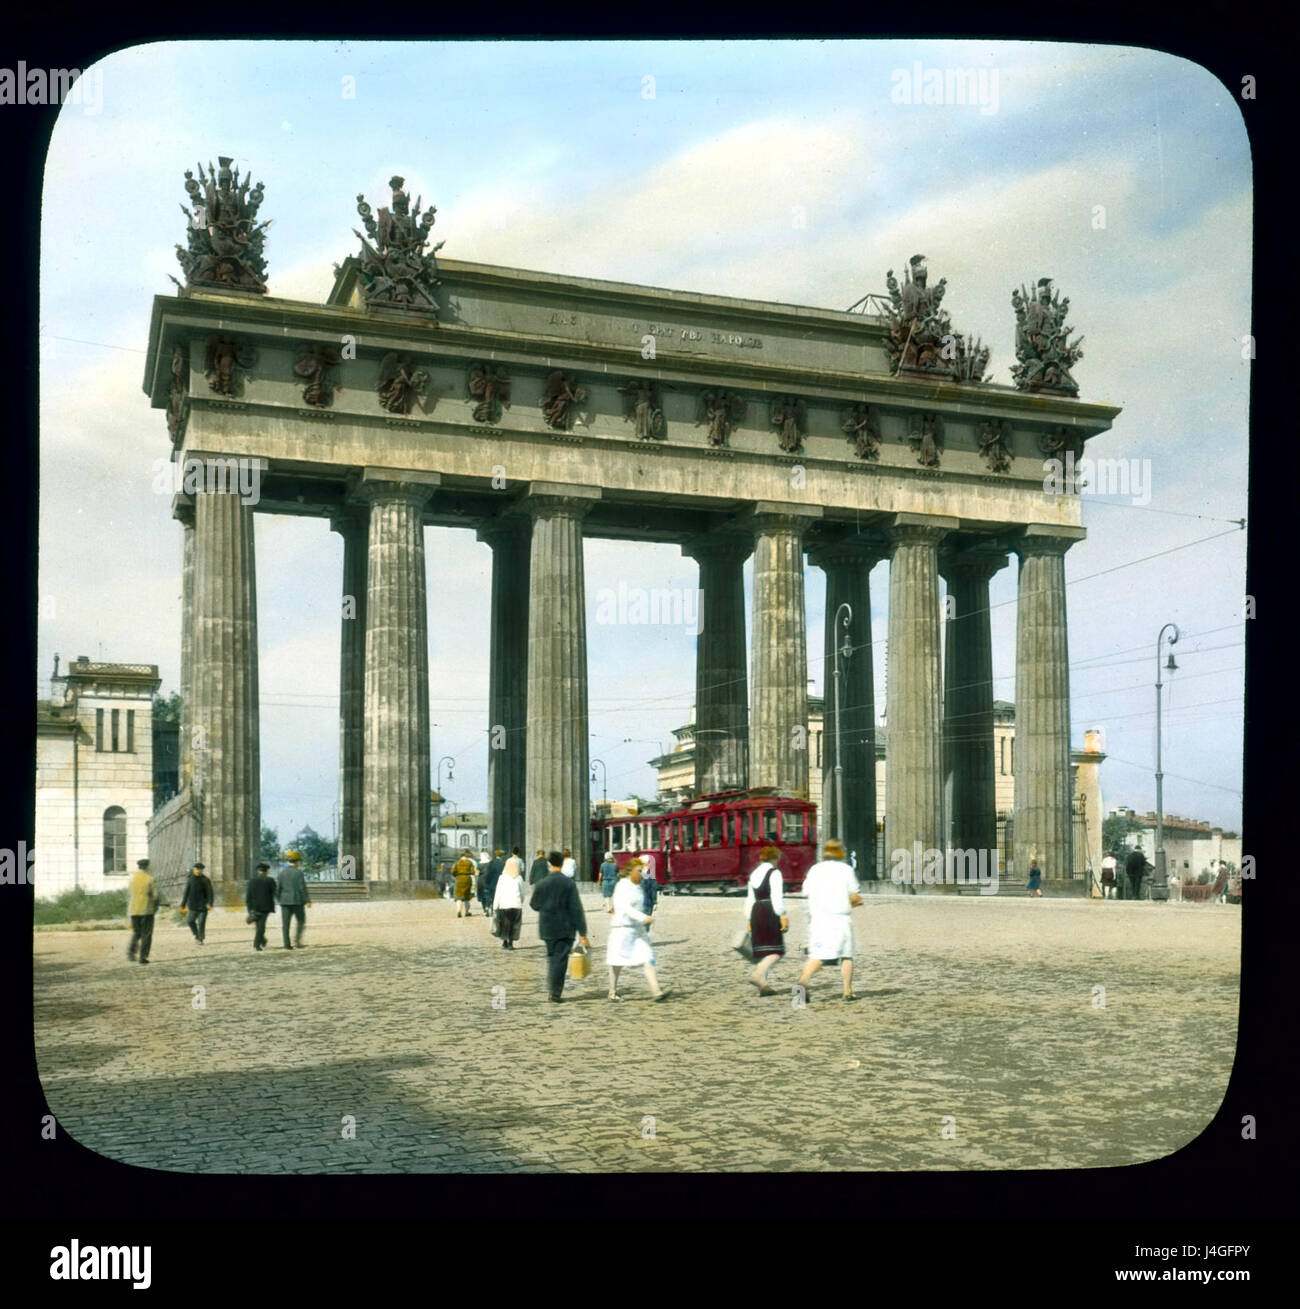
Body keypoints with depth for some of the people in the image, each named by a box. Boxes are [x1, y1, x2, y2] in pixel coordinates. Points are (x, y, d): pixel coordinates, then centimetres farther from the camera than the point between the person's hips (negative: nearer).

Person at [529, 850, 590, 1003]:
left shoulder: (541, 884, -3)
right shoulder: (569, 883, -9)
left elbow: (534, 905, 8)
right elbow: (576, 909, -11)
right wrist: (582, 932, -9)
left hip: (547, 928, 3)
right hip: (565, 928, -3)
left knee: (552, 957, 19)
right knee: (560, 959, 1)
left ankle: (551, 988, 19)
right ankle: (555, 992, -2)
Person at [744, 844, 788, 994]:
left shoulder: (754, 874, 17)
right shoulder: (774, 873, -5)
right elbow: (777, 897, -15)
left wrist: (749, 919, 19)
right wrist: (782, 916, -14)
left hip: (756, 912, 7)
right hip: (770, 913, -7)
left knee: (761, 950, 10)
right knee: (776, 949, -3)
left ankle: (762, 985, 7)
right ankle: (758, 974, -24)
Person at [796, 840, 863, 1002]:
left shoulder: (814, 869, 9)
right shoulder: (845, 869, 3)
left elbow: (806, 893, 9)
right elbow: (854, 896, 0)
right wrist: (856, 901, 21)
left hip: (817, 917, 2)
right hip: (840, 917, -2)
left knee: (816, 956, 0)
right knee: (846, 955, 12)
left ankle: (803, 980, -24)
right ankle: (848, 991, 12)